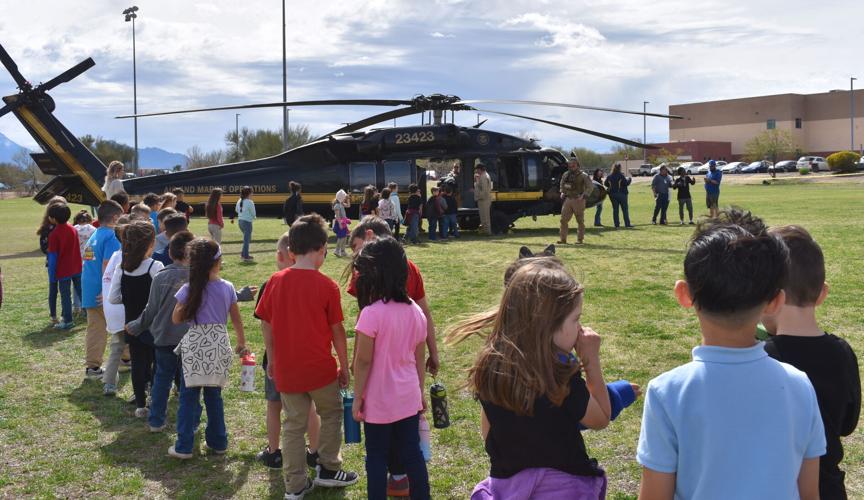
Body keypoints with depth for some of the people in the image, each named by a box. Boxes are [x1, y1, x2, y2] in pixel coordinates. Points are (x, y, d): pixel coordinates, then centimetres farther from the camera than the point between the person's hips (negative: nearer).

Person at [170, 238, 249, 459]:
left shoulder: (189, 290, -9)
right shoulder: (227, 288, -2)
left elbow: (176, 319, -1)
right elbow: (237, 320, 6)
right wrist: (242, 344, 19)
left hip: (194, 346, -3)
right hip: (219, 345, 3)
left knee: (189, 397, 5)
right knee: (214, 395, 15)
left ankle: (184, 447, 8)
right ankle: (218, 442, 23)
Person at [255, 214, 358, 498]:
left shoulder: (276, 281, -3)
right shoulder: (327, 286, -11)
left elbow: (267, 326, 3)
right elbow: (337, 331, -6)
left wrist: (271, 360, 15)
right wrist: (344, 366, 5)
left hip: (286, 369, 3)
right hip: (320, 368, -3)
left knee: (293, 425, 13)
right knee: (331, 415, 21)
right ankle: (328, 469, 27)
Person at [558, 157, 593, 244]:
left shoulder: (583, 176, -8)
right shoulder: (565, 175, 9)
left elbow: (590, 186, -12)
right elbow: (562, 184, 28)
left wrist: (583, 195, -20)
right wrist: (562, 192, 14)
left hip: (578, 200, -5)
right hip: (568, 199, 5)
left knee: (580, 221, 4)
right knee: (563, 220, -1)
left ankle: (580, 239, 11)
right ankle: (563, 239, 3)